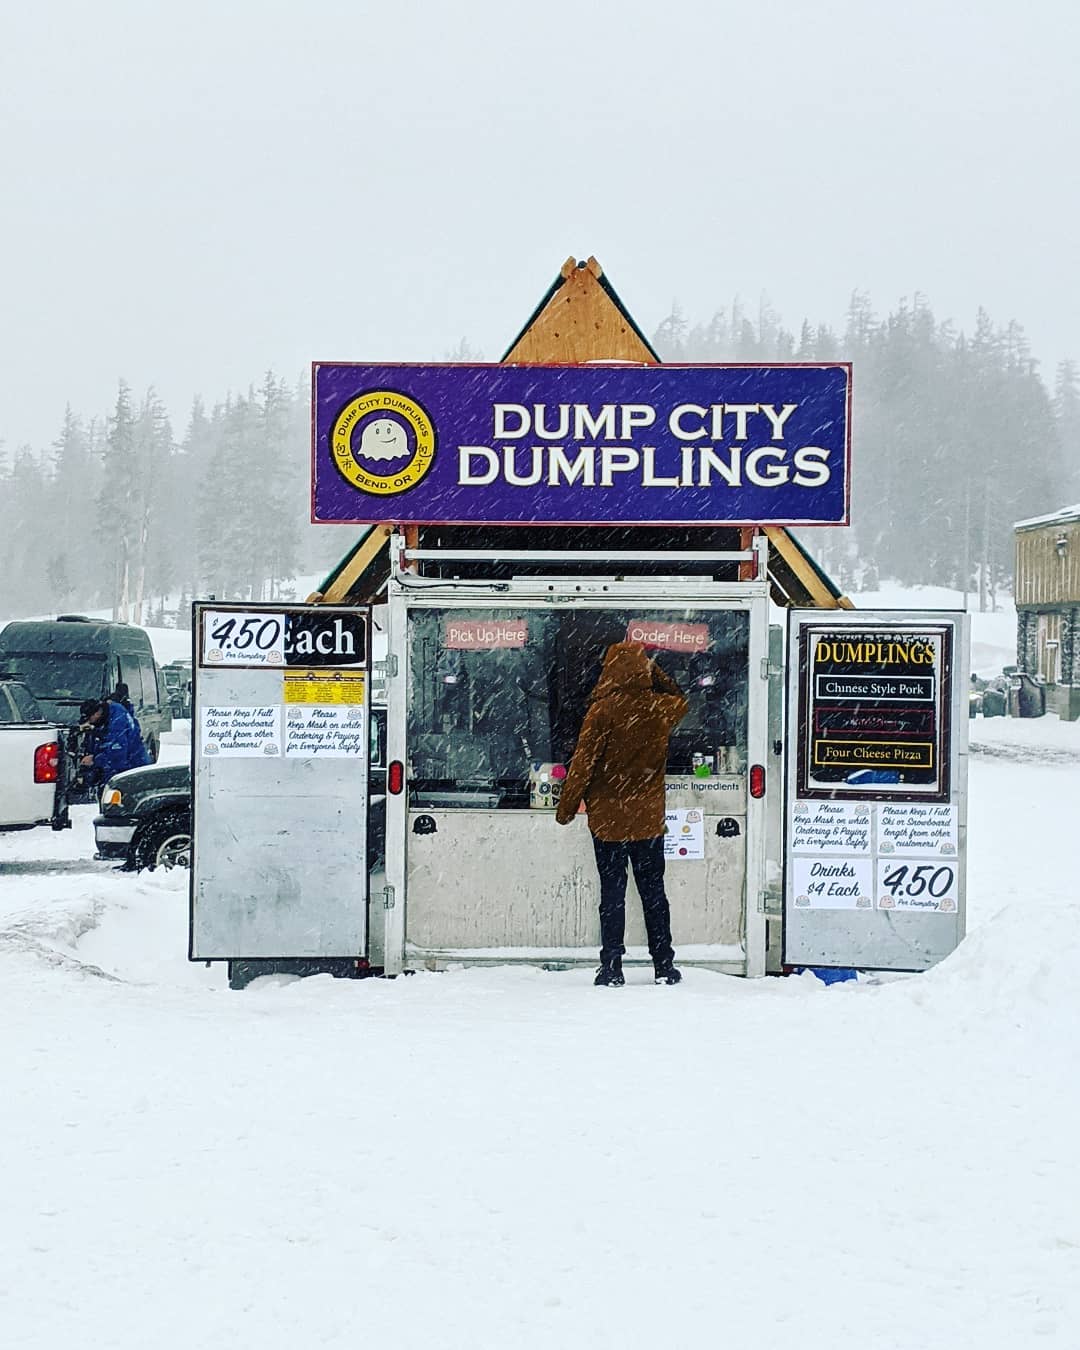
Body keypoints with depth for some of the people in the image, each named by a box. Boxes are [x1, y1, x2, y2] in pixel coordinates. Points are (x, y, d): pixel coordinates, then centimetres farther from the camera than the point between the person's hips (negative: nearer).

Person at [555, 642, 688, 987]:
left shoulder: (603, 710, -14)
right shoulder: (661, 709, -2)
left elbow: (583, 762, -12)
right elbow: (680, 701, 25)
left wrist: (566, 808, -4)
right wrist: (656, 673, 19)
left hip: (608, 818, -3)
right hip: (649, 819, 3)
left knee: (612, 892, 2)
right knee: (653, 891, 11)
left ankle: (612, 967, 0)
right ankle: (664, 965, 13)